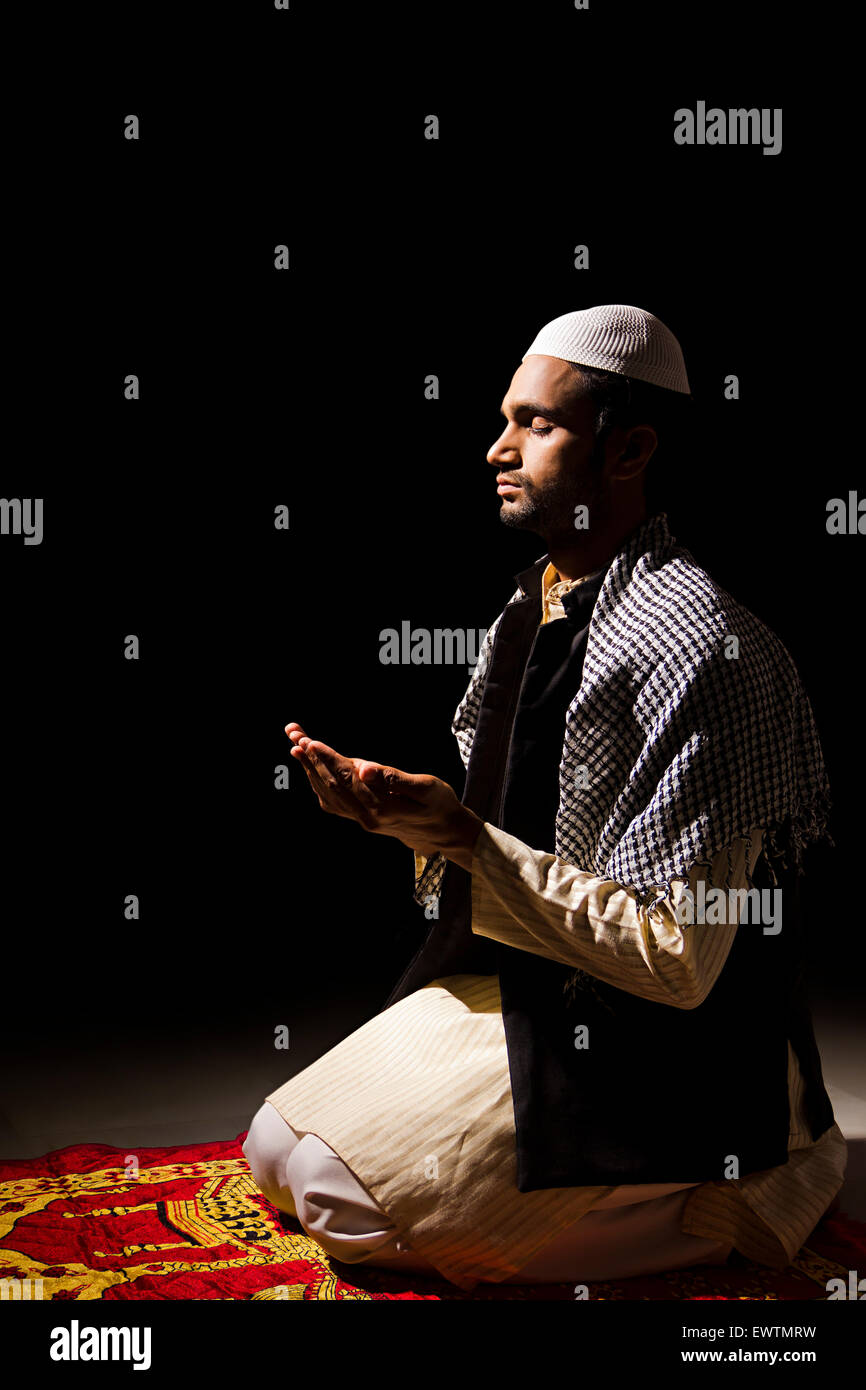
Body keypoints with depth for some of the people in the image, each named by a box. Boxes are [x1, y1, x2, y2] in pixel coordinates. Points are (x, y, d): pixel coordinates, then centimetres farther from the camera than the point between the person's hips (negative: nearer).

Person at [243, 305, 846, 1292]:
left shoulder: (696, 647, -24)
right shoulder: (533, 606, 4)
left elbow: (677, 959, -25)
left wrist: (463, 840, -26)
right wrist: (394, 805, -6)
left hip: (644, 1031, -9)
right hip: (513, 971, 9)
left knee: (339, 1192, -11)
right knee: (277, 1147, 13)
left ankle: (711, 1197, 0)